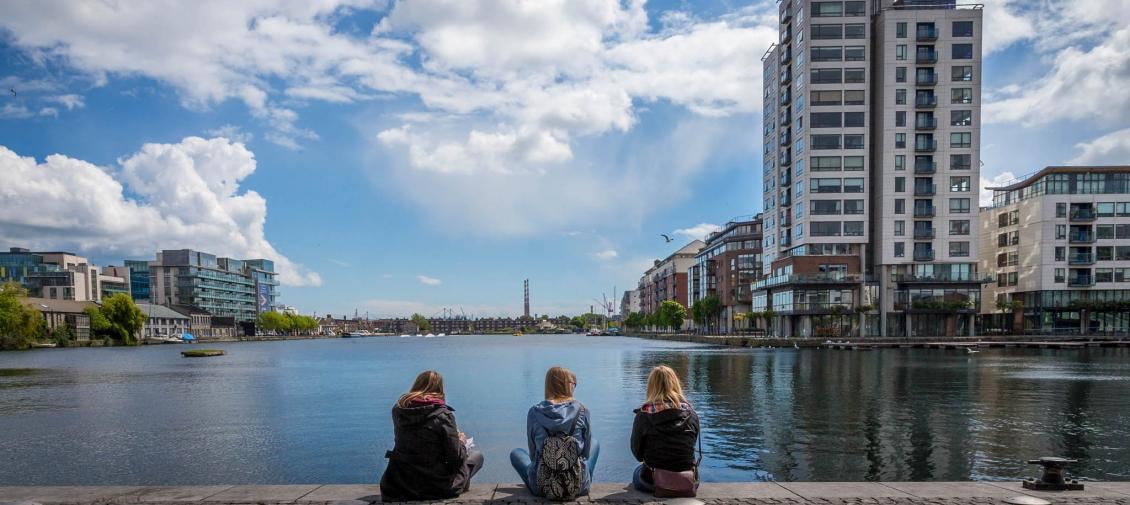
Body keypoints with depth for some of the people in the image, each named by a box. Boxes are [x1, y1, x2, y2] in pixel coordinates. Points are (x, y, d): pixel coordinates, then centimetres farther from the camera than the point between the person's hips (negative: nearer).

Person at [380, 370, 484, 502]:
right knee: (477, 456, 17)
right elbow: (456, 459, -14)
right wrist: (462, 442, 9)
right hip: (434, 488, -5)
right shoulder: (443, 415, -18)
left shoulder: (398, 409, -2)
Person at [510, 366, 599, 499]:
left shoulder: (534, 412, -7)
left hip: (542, 488, 1)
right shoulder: (581, 410, -7)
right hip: (578, 487, 0)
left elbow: (533, 453, 2)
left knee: (516, 453, 30)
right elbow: (586, 452, 2)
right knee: (595, 443, 29)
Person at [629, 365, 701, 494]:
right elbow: (692, 445, 7)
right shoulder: (691, 414, -5)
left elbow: (637, 452, -1)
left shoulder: (644, 414, -11)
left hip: (653, 482, -2)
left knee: (637, 472, 33)